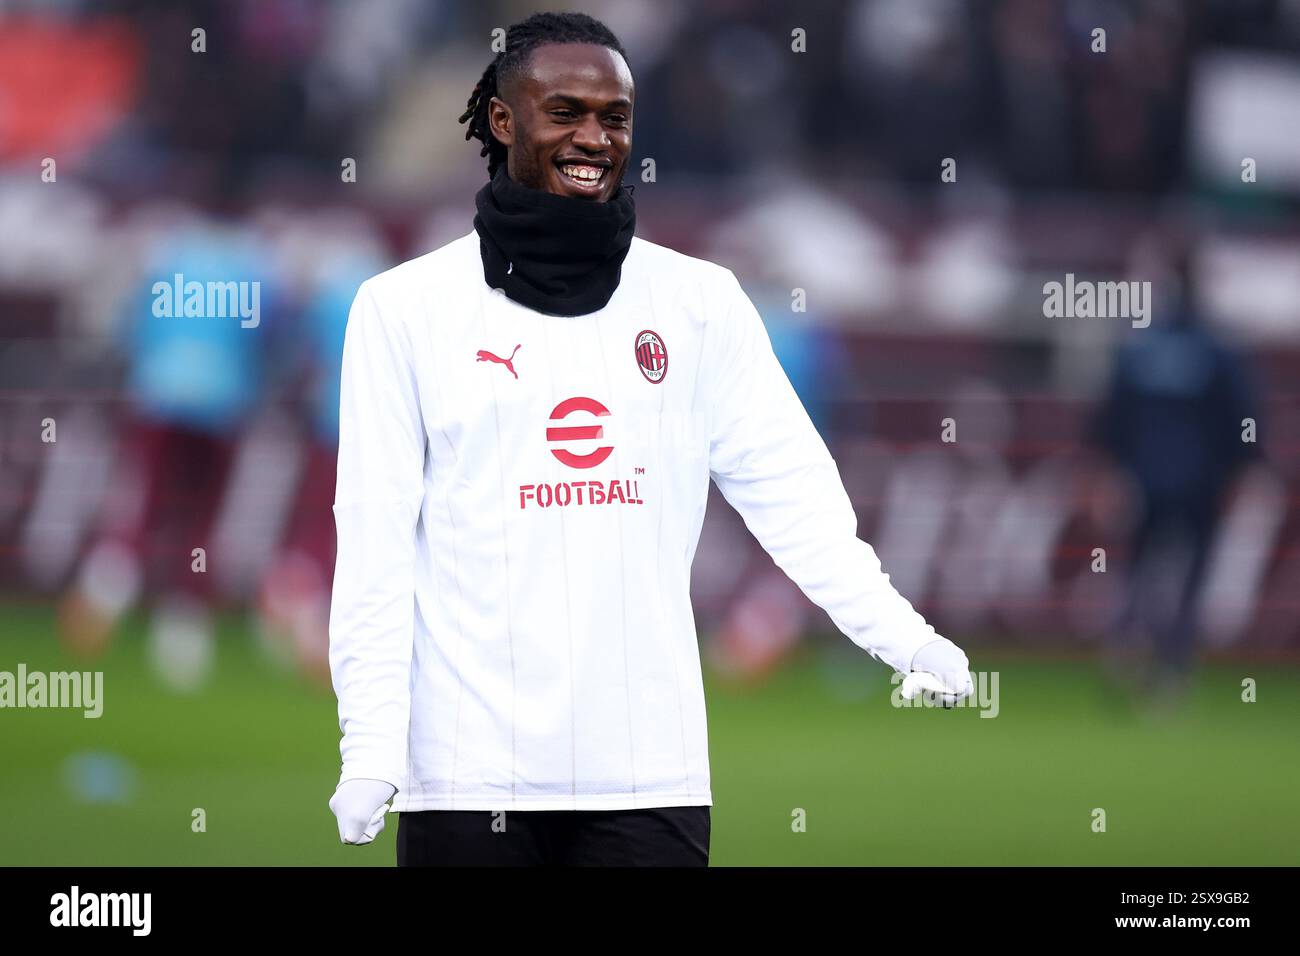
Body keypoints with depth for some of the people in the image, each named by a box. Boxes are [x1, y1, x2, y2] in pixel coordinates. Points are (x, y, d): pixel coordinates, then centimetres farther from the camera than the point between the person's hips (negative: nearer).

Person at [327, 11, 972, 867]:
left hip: (651, 776, 1)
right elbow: (375, 545, 1)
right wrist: (370, 748, -8)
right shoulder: (405, 307, 4)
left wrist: (902, 635, -9)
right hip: (468, 779, -1)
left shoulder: (701, 301, 9)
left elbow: (789, 491, 5)